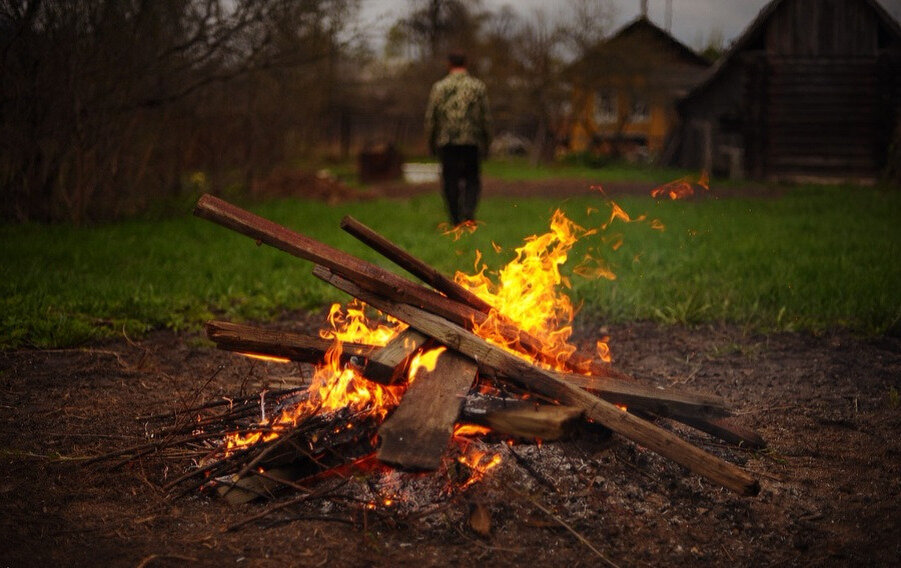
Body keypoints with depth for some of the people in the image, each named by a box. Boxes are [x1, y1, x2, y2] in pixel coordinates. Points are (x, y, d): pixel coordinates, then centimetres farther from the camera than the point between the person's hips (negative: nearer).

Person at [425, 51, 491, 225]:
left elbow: (430, 118, 1)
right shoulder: (478, 87, 3)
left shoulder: (439, 87, 2)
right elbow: (486, 118, 2)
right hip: (472, 142, 0)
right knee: (472, 180, 10)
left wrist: (431, 143, 10)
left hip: (446, 142, 0)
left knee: (450, 182, 7)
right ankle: (469, 211, -12)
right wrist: (487, 144, 10)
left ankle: (456, 219, 8)